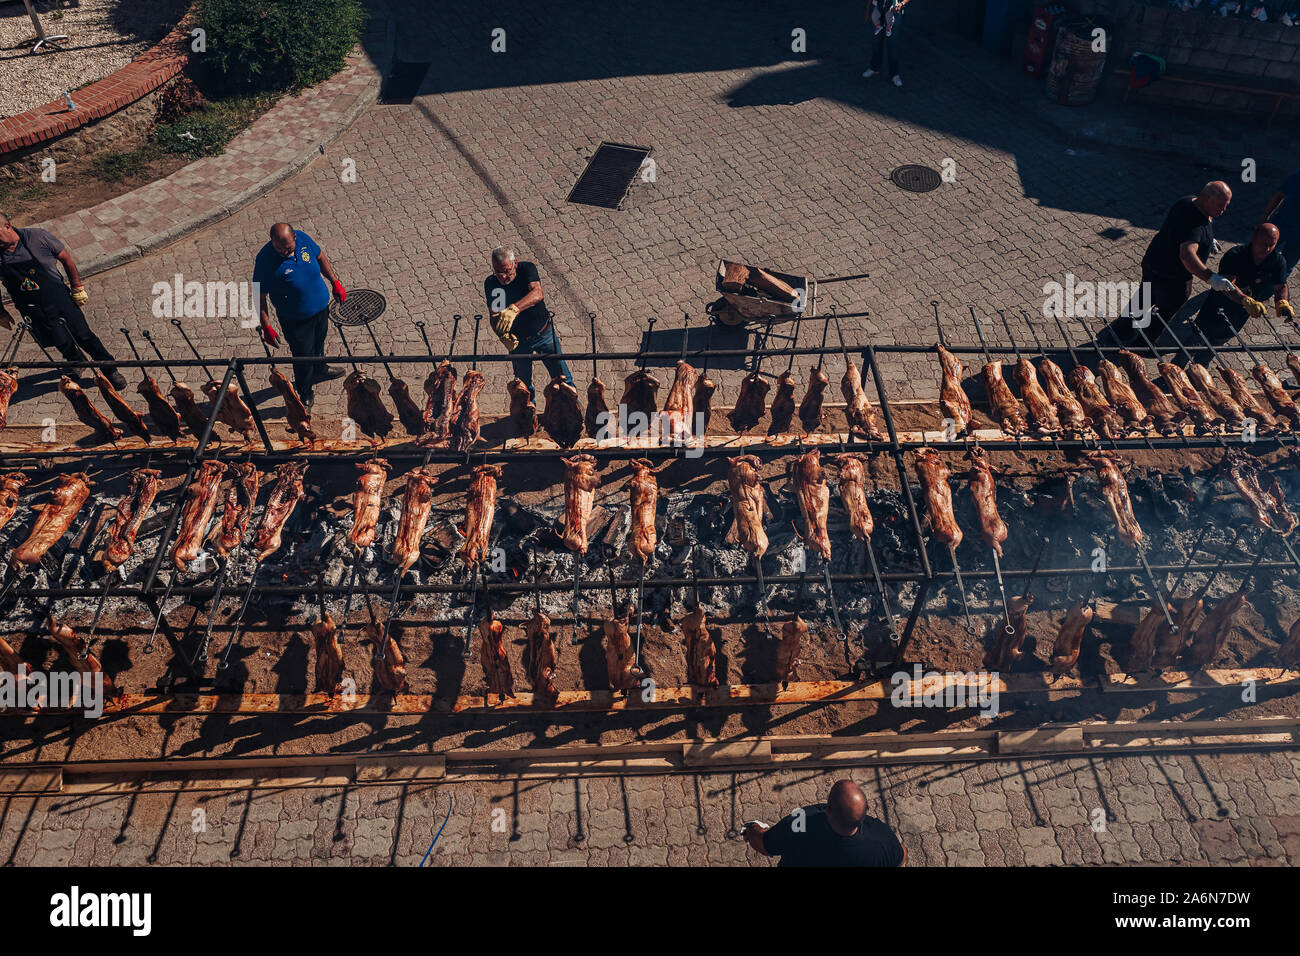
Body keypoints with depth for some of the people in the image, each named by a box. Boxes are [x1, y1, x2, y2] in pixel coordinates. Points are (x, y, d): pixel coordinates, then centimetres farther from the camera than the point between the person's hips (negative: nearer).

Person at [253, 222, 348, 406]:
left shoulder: (303, 238, -17)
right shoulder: (265, 260, -30)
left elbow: (320, 257, 6)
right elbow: (260, 296, -22)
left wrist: (335, 282, 7)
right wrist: (266, 327, -21)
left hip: (321, 307, 6)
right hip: (295, 320, -6)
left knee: (318, 343, 31)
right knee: (303, 356, 9)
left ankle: (319, 370, 61)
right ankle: (305, 394, 34)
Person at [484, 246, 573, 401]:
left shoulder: (526, 269, -20)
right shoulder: (490, 283, -12)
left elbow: (537, 294, -40)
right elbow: (493, 315, -7)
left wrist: (514, 309, -58)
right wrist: (503, 335, -29)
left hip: (545, 335, -2)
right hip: (518, 341, 2)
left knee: (563, 380, 3)